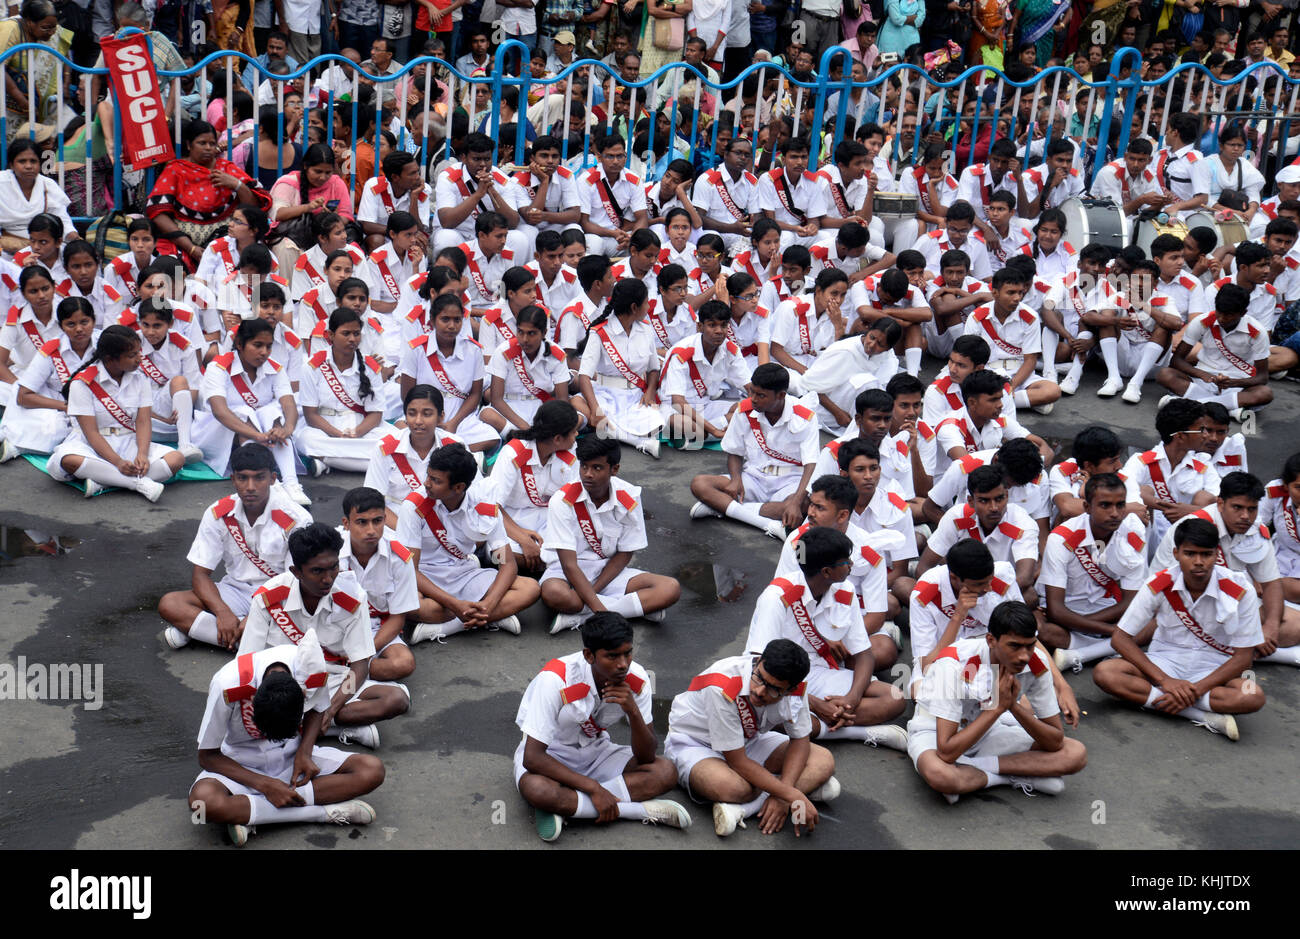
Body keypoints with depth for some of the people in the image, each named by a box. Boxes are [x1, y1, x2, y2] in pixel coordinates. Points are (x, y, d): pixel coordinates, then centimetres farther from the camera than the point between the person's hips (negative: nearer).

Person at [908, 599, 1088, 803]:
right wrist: (998, 706, -34)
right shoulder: (955, 664, -33)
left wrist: (1014, 706, -29)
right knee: (938, 775, -42)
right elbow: (946, 752, -36)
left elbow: (1056, 741, -12)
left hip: (988, 731, 5)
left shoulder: (1036, 663, -18)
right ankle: (1018, 778, -16)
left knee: (1076, 754, -15)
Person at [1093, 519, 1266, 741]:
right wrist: (1165, 680, -21)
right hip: (1165, 662, 2)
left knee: (1253, 697, -34)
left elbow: (1243, 656, -11)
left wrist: (1197, 689, -23)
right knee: (1104, 673, -28)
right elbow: (1120, 638, -10)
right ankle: (1207, 717, -29)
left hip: (1214, 670, -2)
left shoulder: (1240, 591, -15)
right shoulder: (1158, 585, -12)